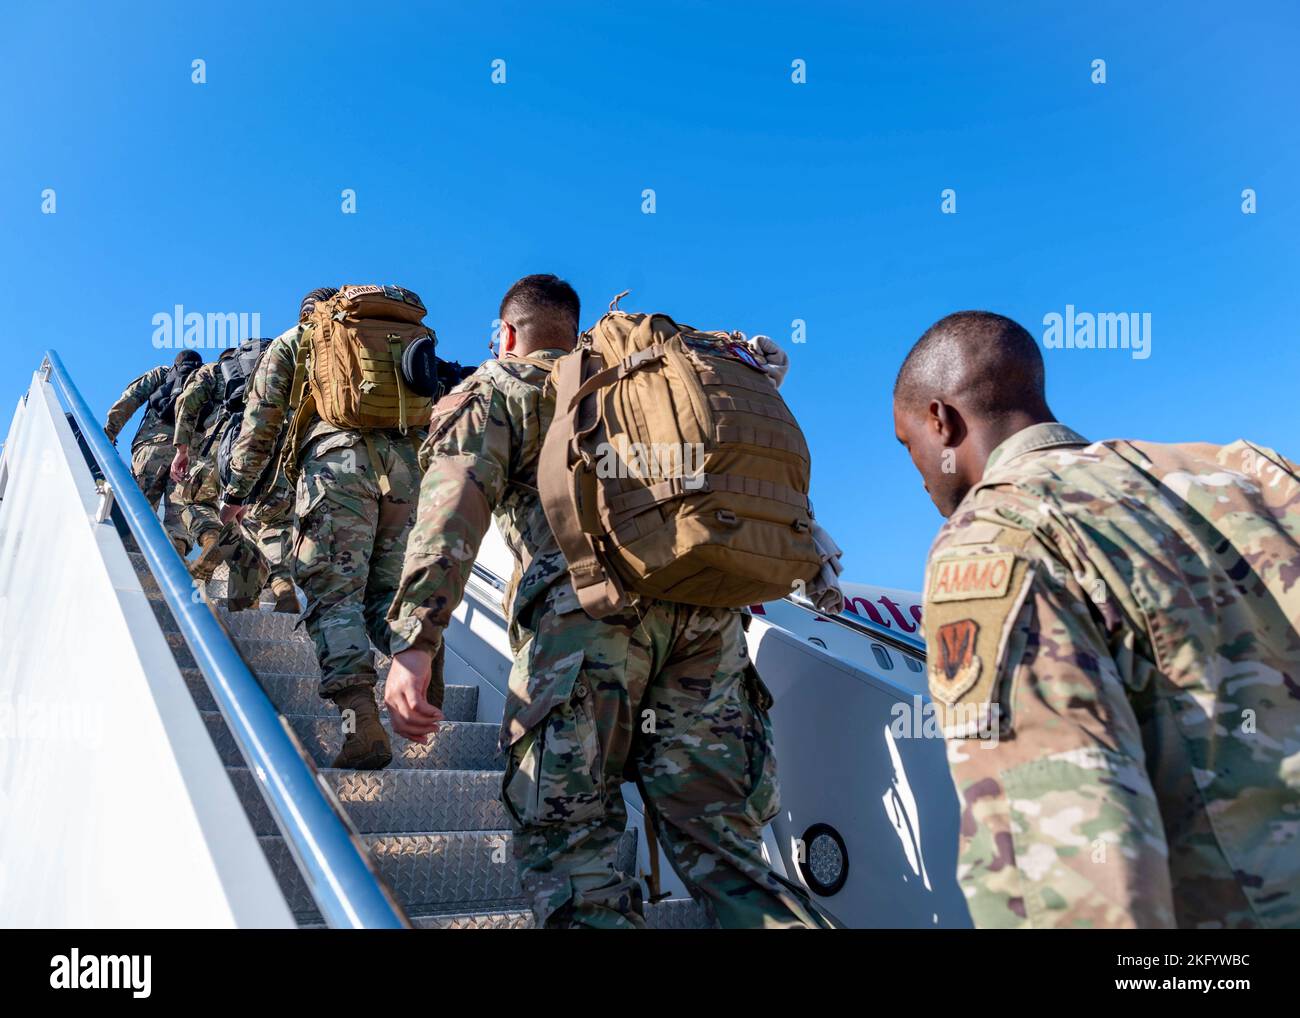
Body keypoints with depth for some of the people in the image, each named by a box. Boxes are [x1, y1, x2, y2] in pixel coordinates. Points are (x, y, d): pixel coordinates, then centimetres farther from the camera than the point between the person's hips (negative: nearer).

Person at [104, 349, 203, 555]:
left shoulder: (161, 373, 28)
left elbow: (129, 399, 13)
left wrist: (108, 433, 12)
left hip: (155, 440, -1)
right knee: (179, 510, -5)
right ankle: (175, 552, -24)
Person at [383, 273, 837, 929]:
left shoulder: (493, 389, 18)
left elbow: (453, 506, -1)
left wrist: (414, 643, -11)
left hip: (587, 609, -4)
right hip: (706, 607, 5)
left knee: (564, 840, 0)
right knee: (719, 840, 8)